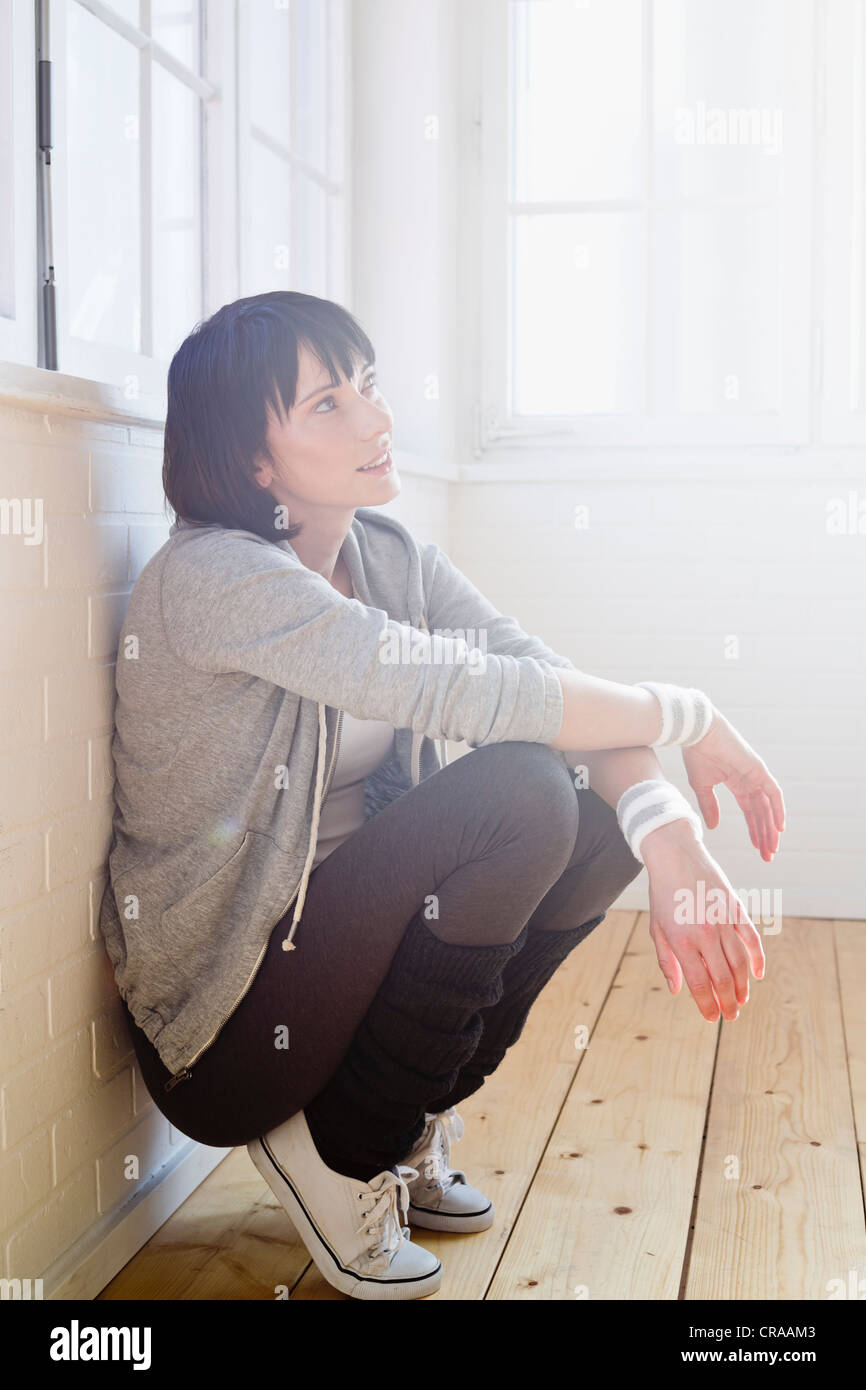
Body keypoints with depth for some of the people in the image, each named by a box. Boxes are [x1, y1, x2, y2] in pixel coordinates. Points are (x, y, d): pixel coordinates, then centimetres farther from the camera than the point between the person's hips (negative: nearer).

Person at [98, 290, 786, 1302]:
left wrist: (670, 837, -24)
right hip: (221, 1024, -8)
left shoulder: (389, 557, 4)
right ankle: (338, 1149, -6)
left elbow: (551, 678, -7)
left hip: (339, 938, 8)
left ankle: (413, 1122, 9)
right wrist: (687, 715, -16)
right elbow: (476, 696, -29)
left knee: (604, 803, -7)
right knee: (518, 792, -24)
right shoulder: (214, 575, -21)